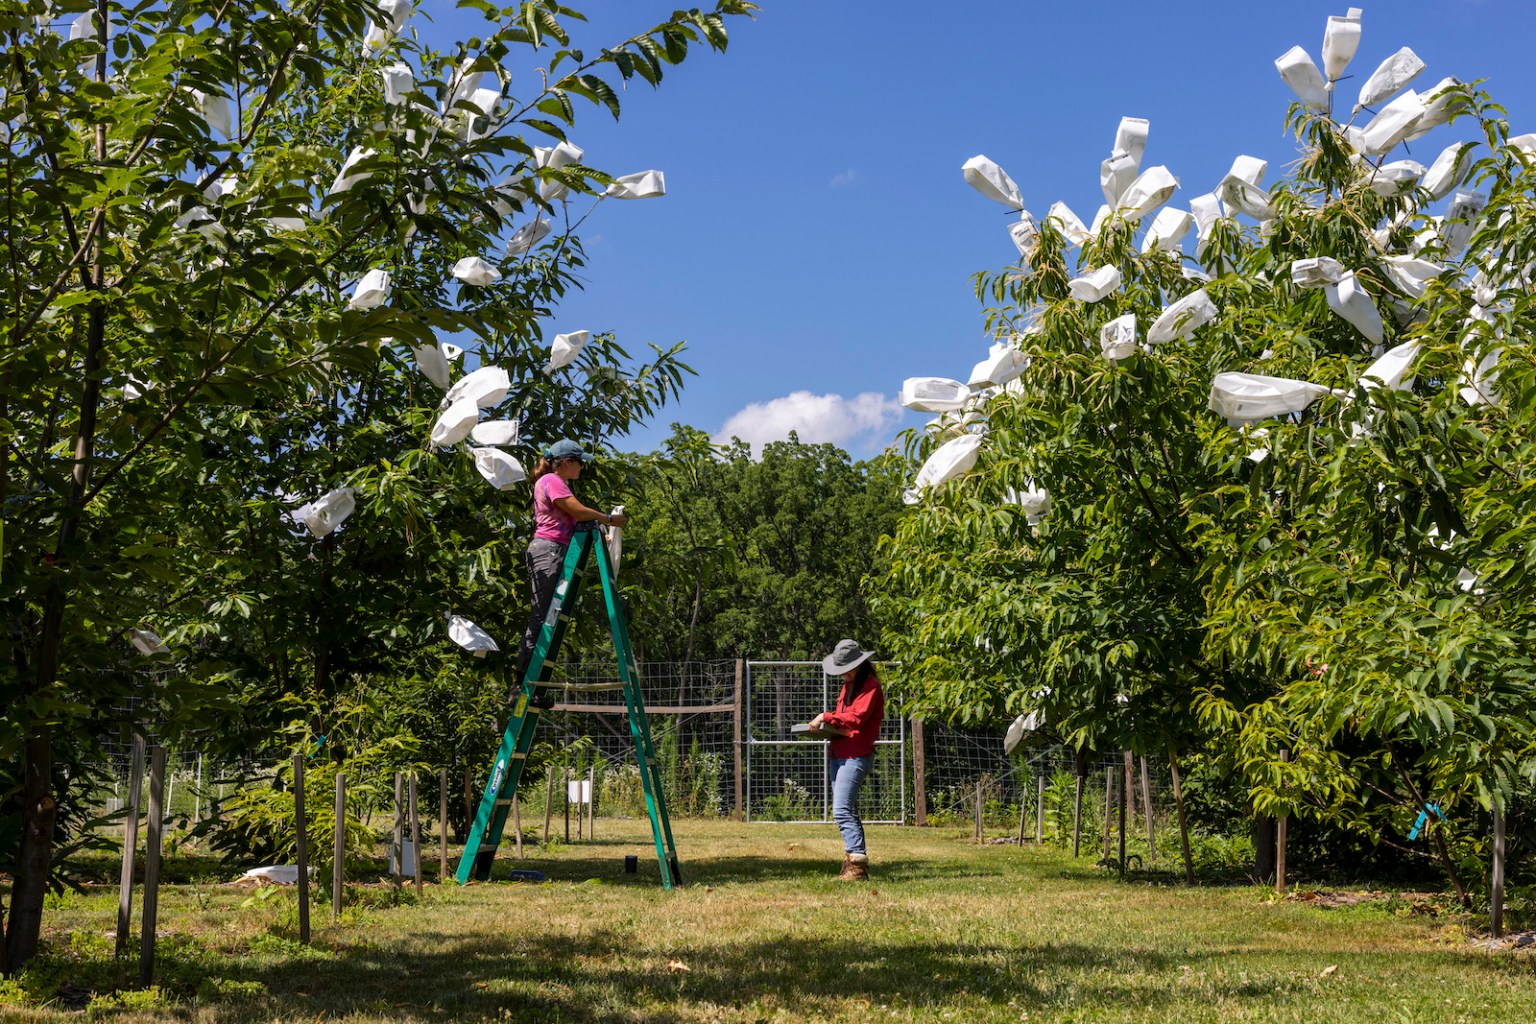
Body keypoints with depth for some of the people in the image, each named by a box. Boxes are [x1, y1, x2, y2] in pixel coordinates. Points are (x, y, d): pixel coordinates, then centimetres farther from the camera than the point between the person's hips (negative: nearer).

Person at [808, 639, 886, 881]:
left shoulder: (870, 686, -9)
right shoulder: (848, 685, 19)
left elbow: (856, 718, -20)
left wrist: (826, 717, -16)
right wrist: (828, 725, 3)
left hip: (856, 755, -10)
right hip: (838, 754, 10)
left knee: (842, 810, -17)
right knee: (848, 811, 10)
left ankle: (857, 863, -17)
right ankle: (853, 864, 13)